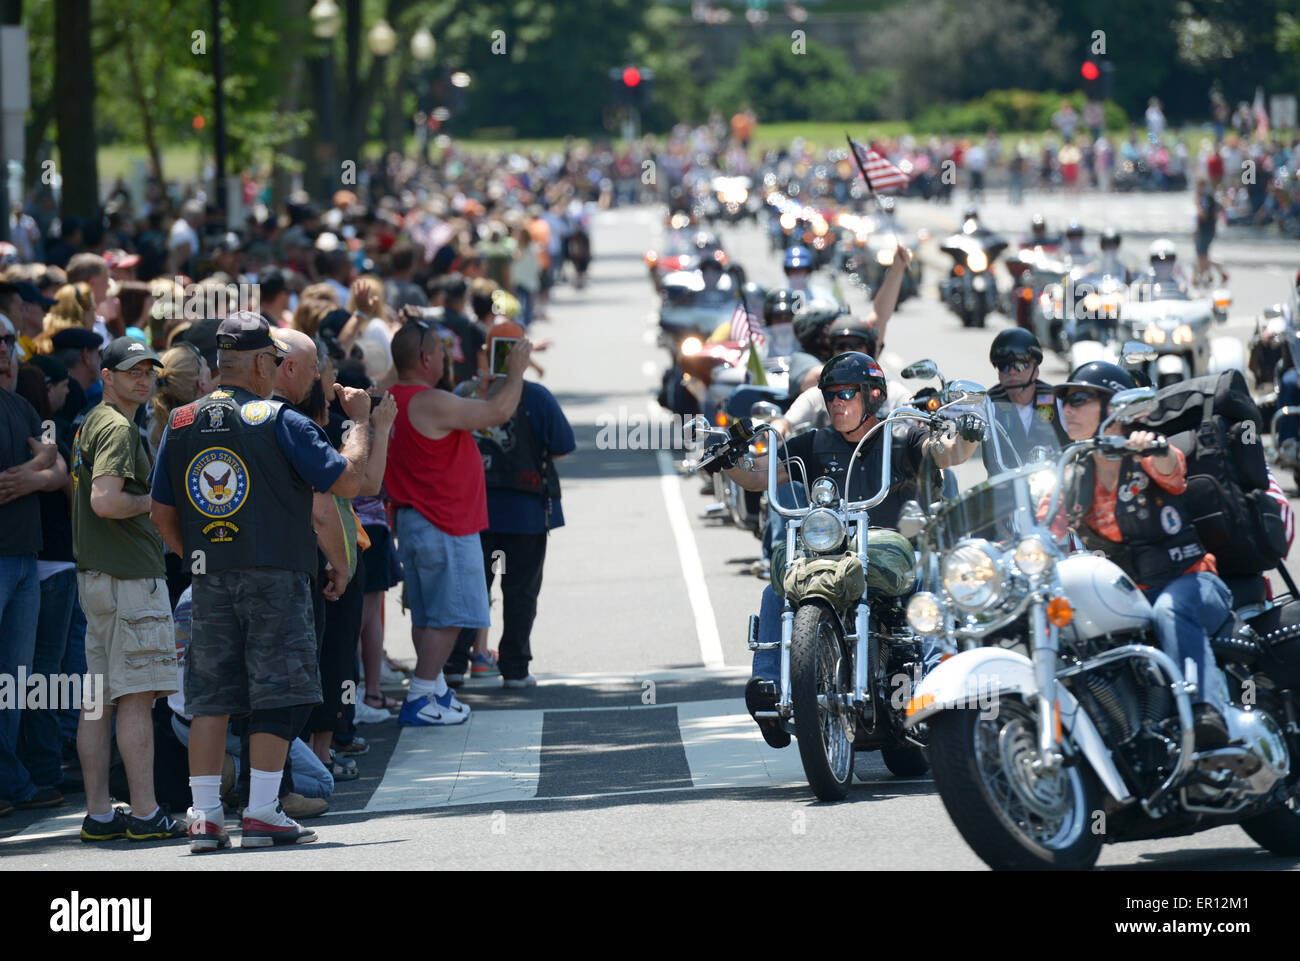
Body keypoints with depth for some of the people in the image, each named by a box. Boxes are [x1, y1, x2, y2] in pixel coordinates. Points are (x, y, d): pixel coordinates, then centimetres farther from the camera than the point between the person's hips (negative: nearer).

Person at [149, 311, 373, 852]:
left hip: (210, 582, 5)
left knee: (210, 698, 7)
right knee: (277, 696, 0)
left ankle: (204, 816, 3)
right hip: (275, 578, -5)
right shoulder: (279, 422, -8)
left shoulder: (181, 425, 7)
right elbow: (347, 481, -10)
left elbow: (162, 514, 10)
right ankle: (262, 813, -3)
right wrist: (359, 420, 4)